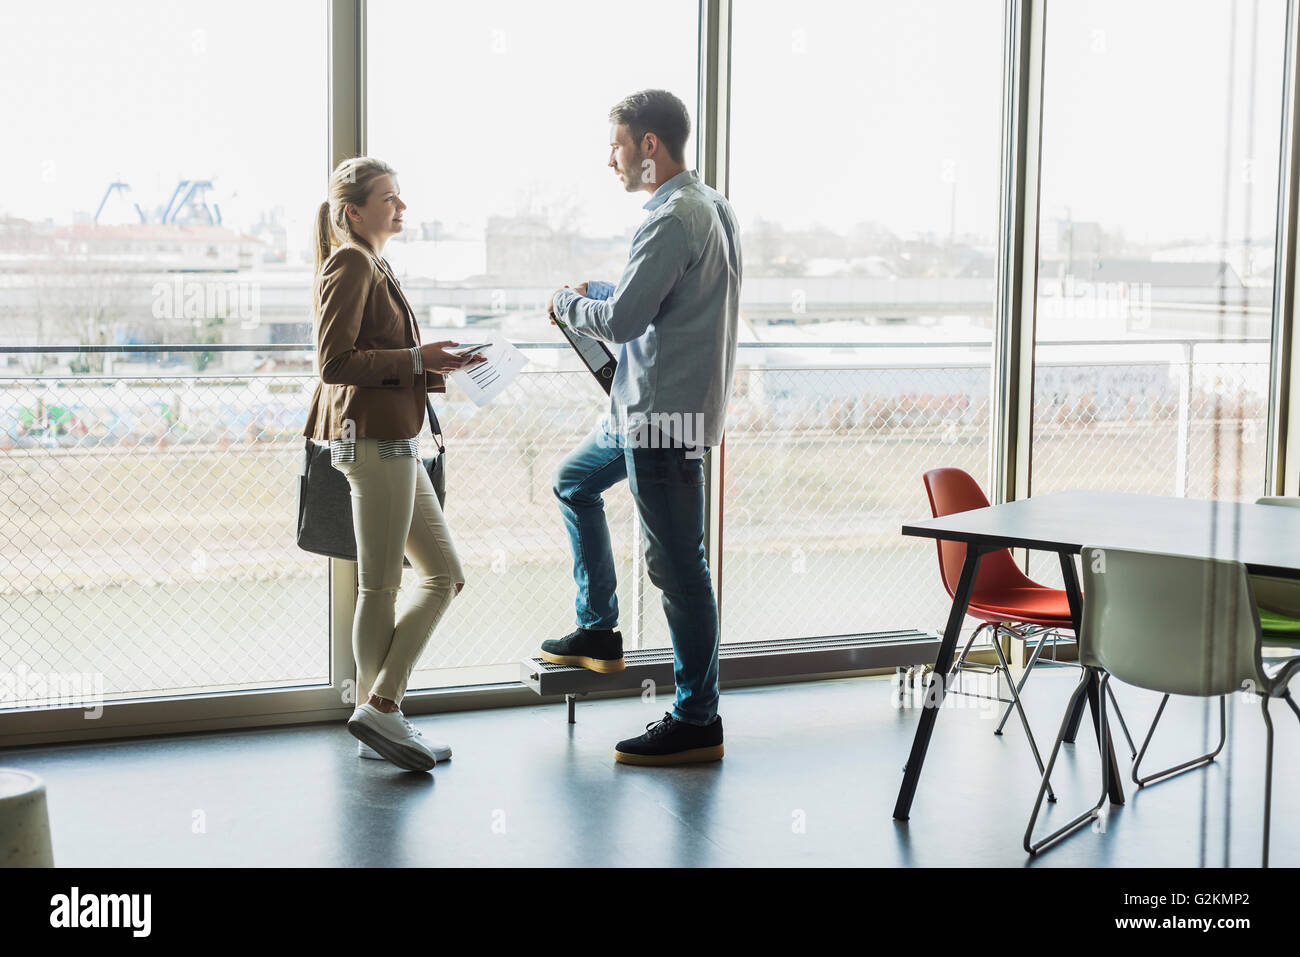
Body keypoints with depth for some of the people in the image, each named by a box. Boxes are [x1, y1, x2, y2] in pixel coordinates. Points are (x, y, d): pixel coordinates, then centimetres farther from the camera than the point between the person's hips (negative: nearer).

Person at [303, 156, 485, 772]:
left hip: (391, 439, 10)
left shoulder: (373, 267, 21)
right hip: (374, 438, -10)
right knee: (380, 587, -4)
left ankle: (380, 713, 11)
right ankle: (378, 708, 4)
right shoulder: (350, 263, -10)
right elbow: (335, 362, -19)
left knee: (445, 574, 9)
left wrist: (439, 372, 13)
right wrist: (416, 359, -15)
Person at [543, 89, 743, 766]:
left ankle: (697, 722, 3)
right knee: (573, 483, 27)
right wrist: (598, 293, 13)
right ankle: (598, 632, 33)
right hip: (645, 408, 11)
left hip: (666, 412, -11)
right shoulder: (711, 206, 13)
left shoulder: (674, 218, -19)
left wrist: (567, 304, -2)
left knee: (676, 564, -5)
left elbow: (621, 320, -21)